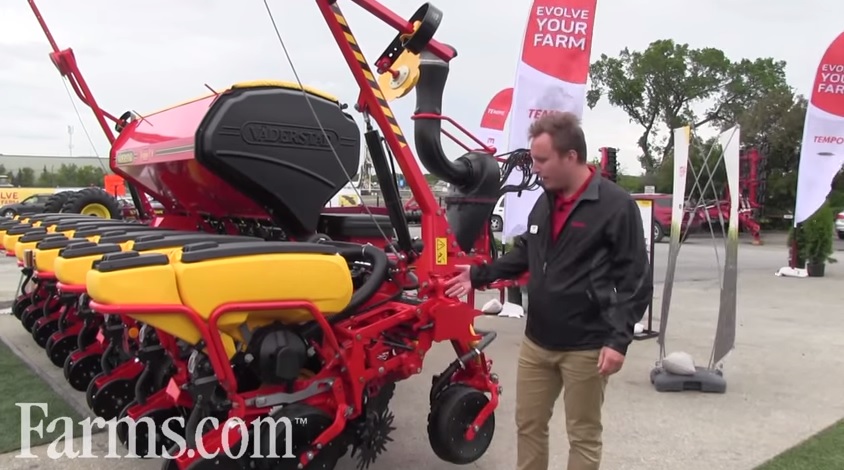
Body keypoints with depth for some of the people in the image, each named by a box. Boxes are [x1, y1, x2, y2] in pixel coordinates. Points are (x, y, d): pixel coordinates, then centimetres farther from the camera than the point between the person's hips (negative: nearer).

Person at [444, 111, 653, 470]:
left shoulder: (616, 205, -14)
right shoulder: (545, 201, 9)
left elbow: (635, 281, -15)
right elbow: (524, 255, 21)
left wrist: (619, 339, -21)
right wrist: (479, 274, 10)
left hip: (585, 347, -7)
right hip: (537, 341, 7)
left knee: (583, 435, 10)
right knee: (528, 424, 17)